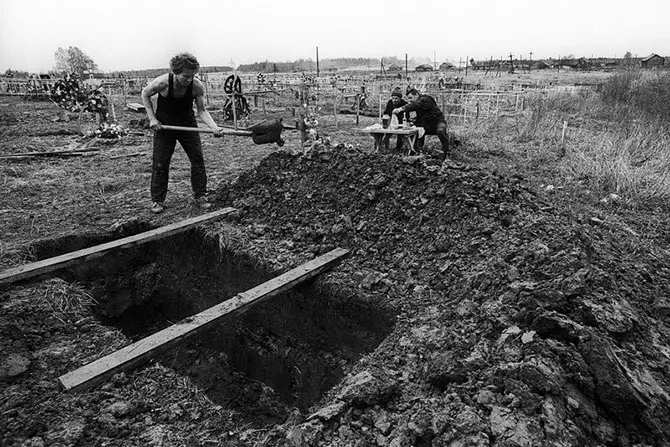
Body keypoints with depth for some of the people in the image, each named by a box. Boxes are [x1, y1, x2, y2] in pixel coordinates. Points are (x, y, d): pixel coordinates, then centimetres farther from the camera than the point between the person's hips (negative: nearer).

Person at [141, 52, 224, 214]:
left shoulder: (197, 86, -22)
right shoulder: (162, 82, -26)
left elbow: (202, 111, -16)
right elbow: (145, 94, -6)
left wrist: (214, 127, -33)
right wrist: (152, 118, -12)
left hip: (187, 124, 2)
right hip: (163, 125, -2)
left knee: (198, 158, -3)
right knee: (160, 163, -1)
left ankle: (199, 196, 10)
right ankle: (157, 200, 12)